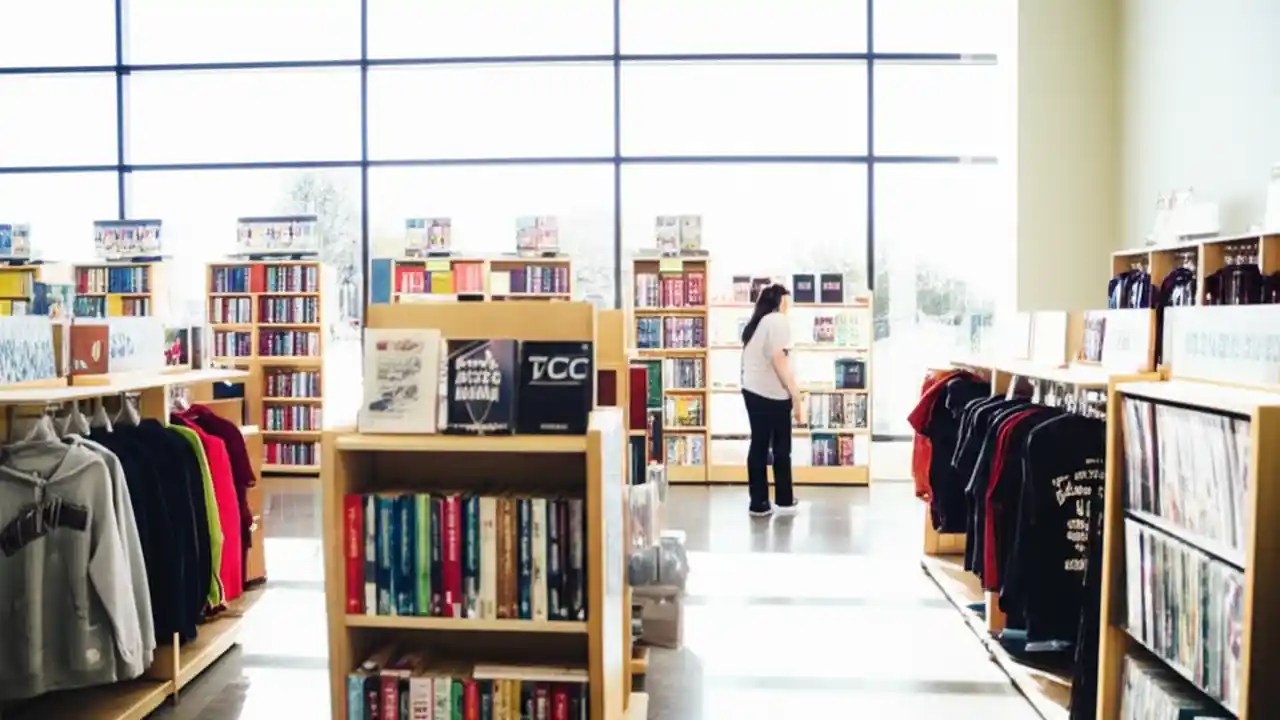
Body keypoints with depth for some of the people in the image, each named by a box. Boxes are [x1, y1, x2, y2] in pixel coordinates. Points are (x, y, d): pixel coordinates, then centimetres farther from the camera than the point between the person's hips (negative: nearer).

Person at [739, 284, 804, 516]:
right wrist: (796, 396, -16)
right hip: (773, 394, -7)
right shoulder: (778, 321, -10)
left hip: (752, 391, 7)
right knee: (781, 448, 5)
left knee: (759, 445, 8)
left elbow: (750, 360, 13)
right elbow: (779, 360, -18)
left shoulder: (755, 323, 15)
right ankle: (783, 502, 14)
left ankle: (759, 503, 11)